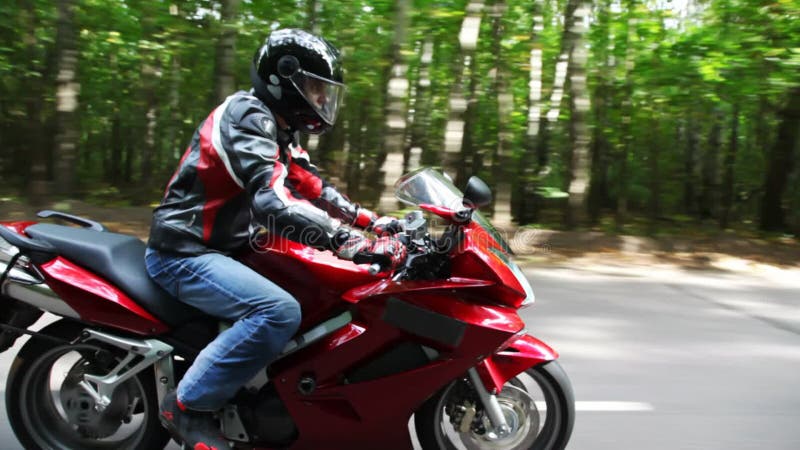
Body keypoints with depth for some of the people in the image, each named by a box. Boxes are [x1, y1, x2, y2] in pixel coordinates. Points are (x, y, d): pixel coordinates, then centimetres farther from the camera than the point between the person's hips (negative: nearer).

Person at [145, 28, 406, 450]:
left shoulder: (277, 129, 13)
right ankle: (188, 404, -16)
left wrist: (374, 221, 3)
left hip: (223, 247, 10)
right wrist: (359, 244, -38)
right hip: (185, 253, -10)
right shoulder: (247, 115, -18)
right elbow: (274, 203, -33)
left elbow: (314, 189, 16)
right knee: (280, 311, -30)